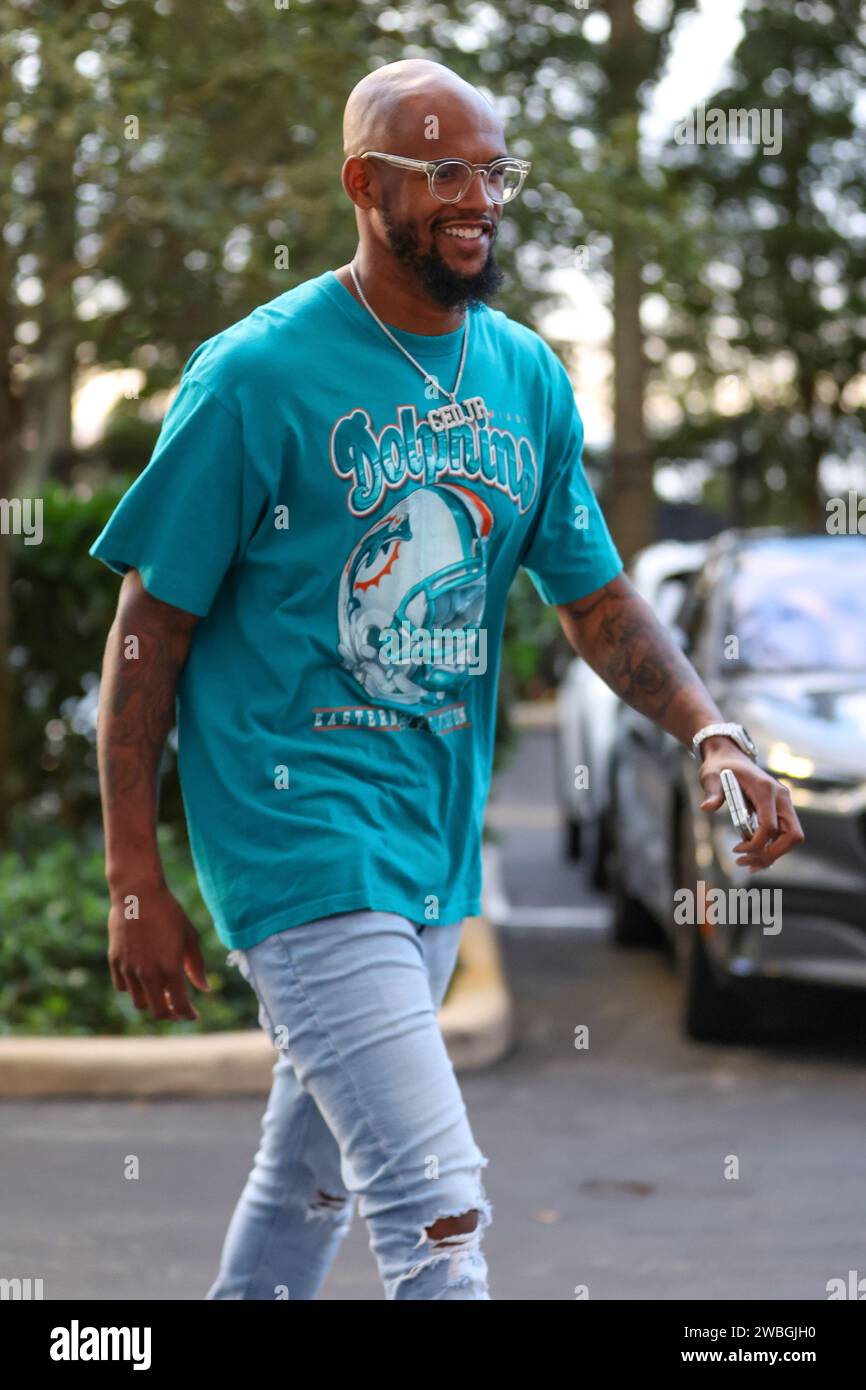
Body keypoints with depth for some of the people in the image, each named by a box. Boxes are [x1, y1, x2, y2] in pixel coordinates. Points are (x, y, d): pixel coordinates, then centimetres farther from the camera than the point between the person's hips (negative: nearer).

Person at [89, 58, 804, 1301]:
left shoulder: (527, 377, 7)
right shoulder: (256, 375, -11)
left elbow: (597, 599, 12)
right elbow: (152, 628, -7)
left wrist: (711, 733, -6)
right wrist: (136, 885, -8)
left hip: (438, 840, 7)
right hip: (298, 831, -6)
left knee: (311, 1179, 19)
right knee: (437, 1206, -14)